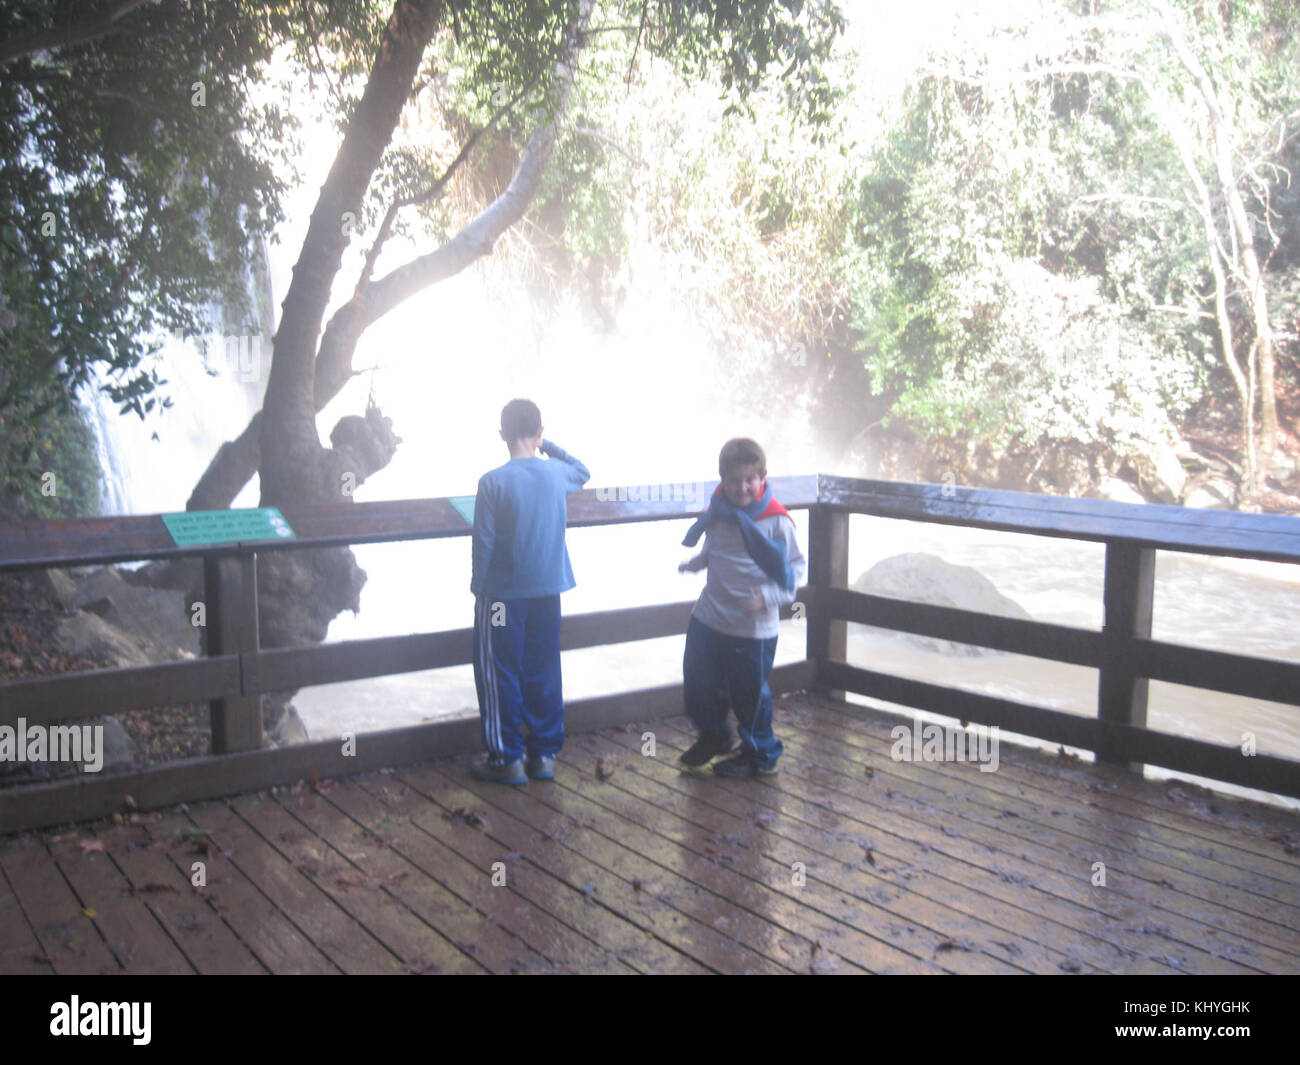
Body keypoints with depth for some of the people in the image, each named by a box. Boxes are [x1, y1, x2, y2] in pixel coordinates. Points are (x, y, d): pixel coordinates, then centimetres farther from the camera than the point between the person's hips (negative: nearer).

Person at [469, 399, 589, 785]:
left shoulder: (492, 482, -14)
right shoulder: (557, 474, -1)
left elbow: (483, 542, -11)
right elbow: (582, 471, 24)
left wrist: (478, 586, 0)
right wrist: (550, 447, 23)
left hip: (503, 593, -4)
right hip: (548, 590, 4)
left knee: (499, 674, 7)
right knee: (544, 672, 13)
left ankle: (506, 758, 12)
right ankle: (544, 753, 19)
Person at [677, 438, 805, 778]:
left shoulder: (776, 522, -16)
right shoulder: (717, 514, 0)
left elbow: (795, 569, -11)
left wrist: (768, 596, -23)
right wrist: (693, 563, 1)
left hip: (754, 628, -6)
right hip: (708, 620, 6)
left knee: (750, 693, 7)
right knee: (699, 683, 18)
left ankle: (760, 755, 29)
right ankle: (713, 736, 44)